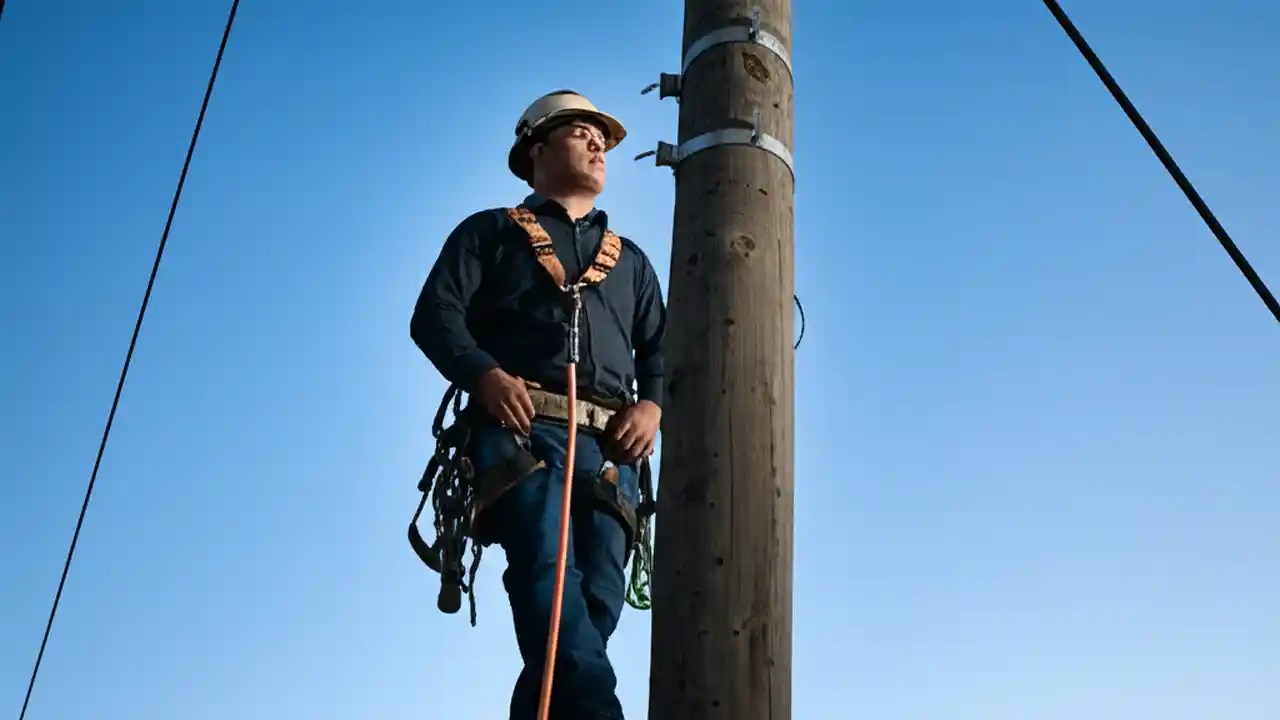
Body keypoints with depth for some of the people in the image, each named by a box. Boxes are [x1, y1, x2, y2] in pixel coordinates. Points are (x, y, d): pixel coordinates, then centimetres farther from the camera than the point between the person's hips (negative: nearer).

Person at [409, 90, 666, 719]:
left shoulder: (630, 261, 33)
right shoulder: (490, 233, 20)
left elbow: (661, 348, 24)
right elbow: (435, 316, 7)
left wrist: (652, 405, 1)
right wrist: (485, 373, -14)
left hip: (608, 446, 4)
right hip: (522, 429, -4)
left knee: (596, 597, -11)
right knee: (548, 573, -27)